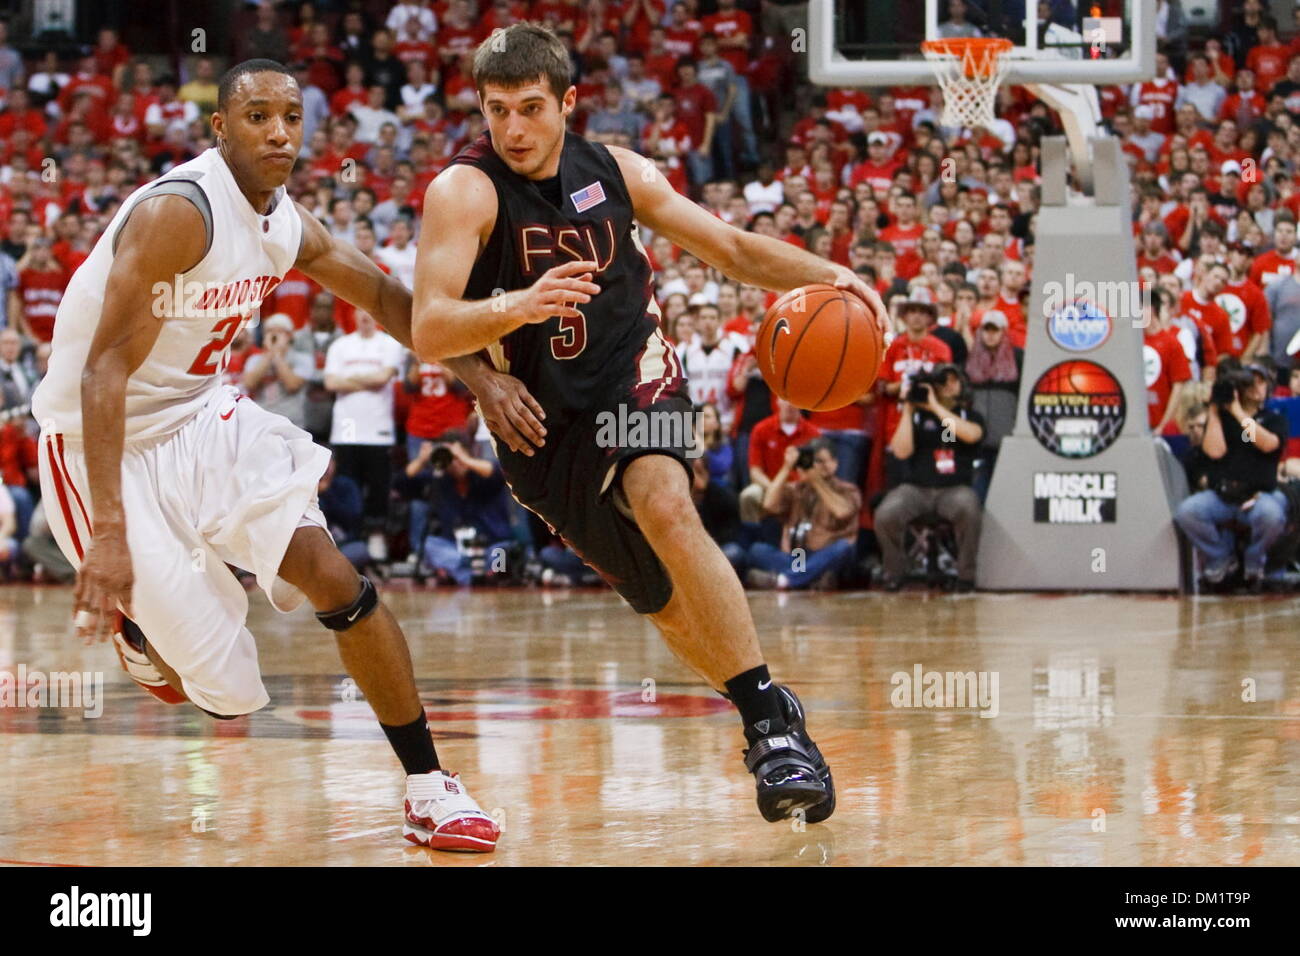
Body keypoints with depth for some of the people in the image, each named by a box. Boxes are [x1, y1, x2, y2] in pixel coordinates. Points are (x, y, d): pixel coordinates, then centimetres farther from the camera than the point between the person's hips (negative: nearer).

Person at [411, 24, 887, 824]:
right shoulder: (466, 190, -14)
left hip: (636, 383, 0)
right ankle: (764, 715, 33)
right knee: (668, 603, 8)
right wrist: (519, 307, -44)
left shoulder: (615, 170, 0)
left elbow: (729, 246, 11)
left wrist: (825, 276, -5)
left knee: (666, 507, -31)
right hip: (549, 425, 0)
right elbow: (429, 333, -25)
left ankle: (773, 721, -32)